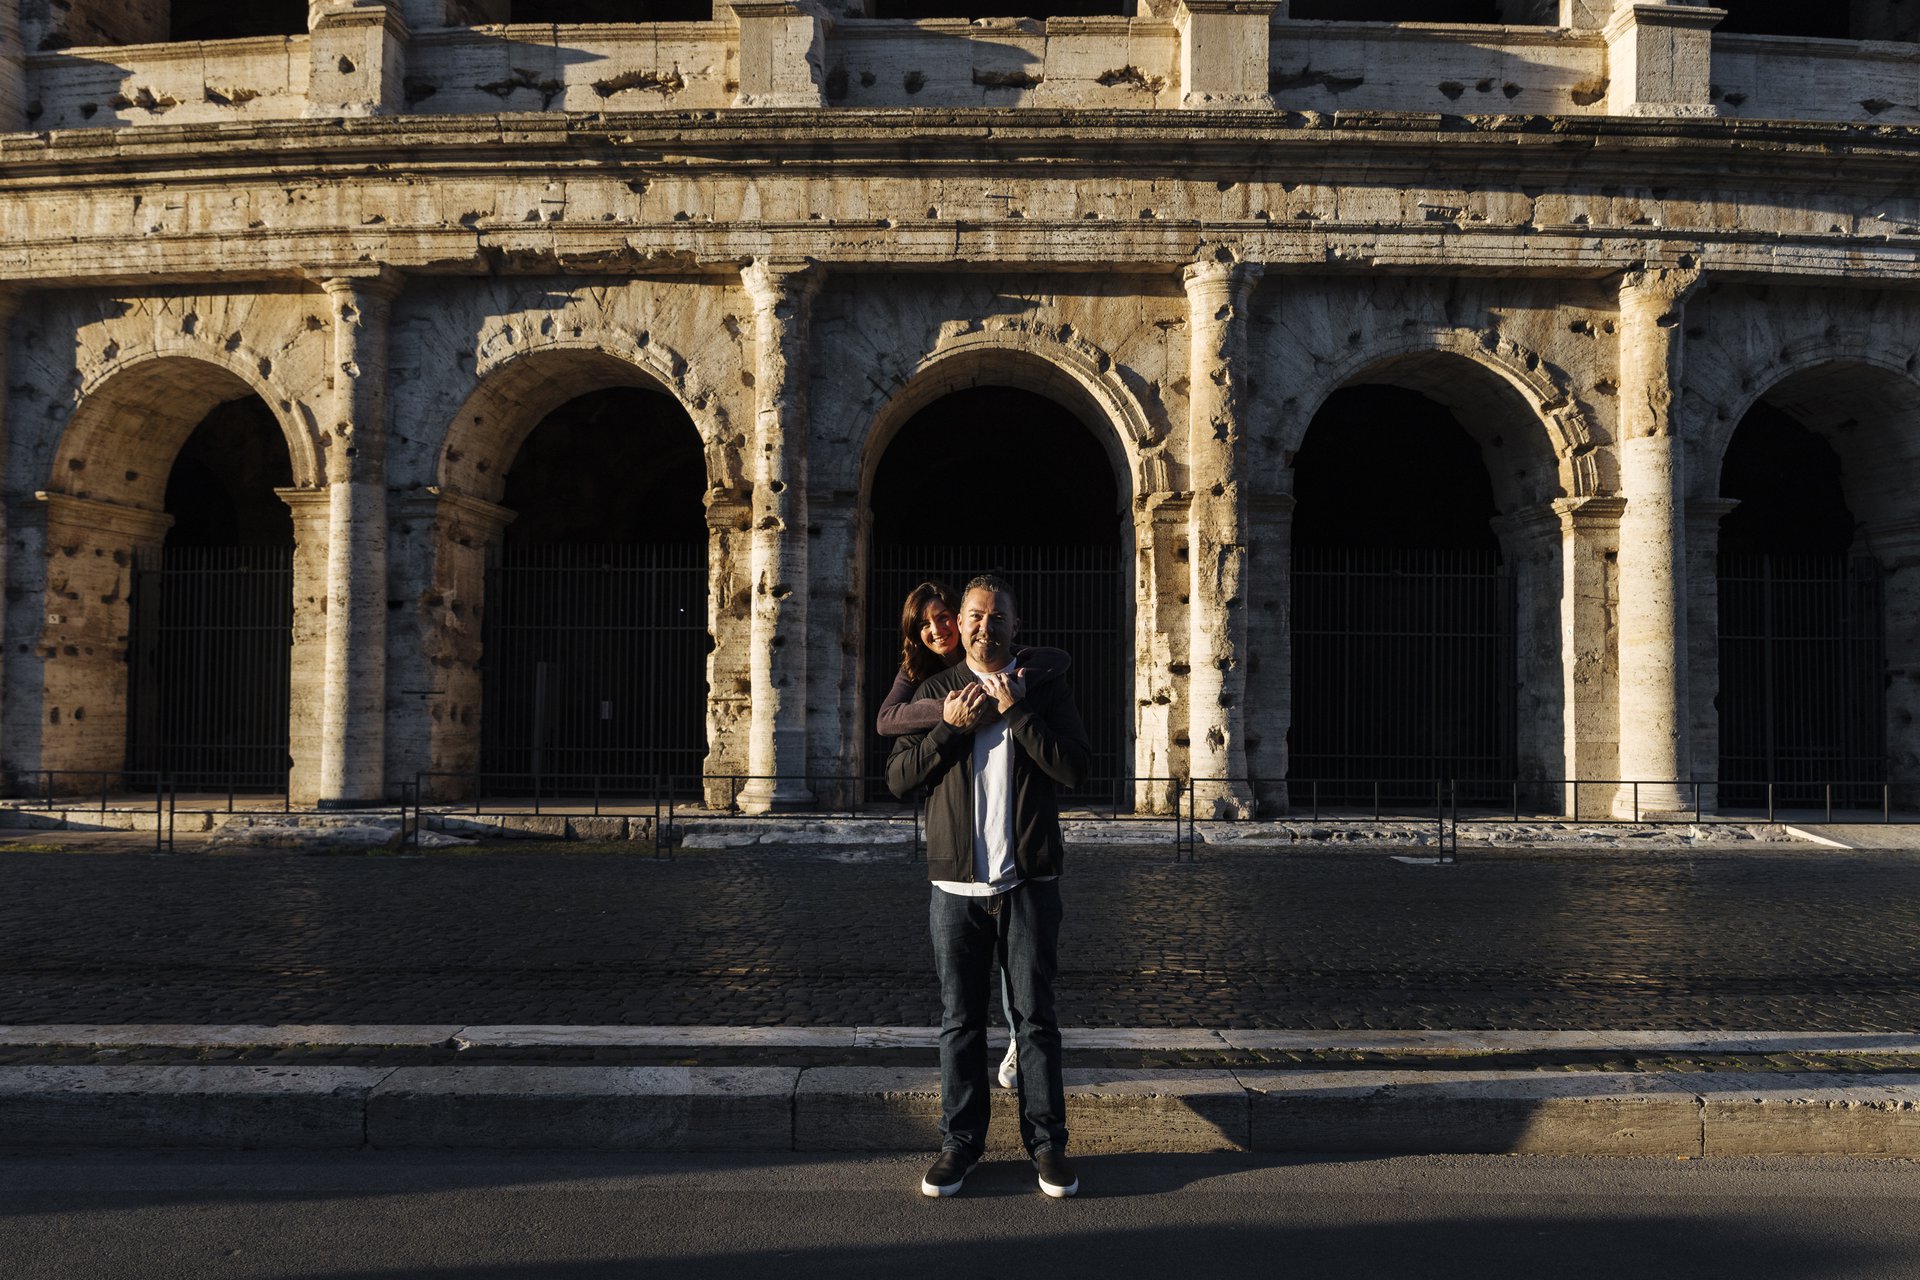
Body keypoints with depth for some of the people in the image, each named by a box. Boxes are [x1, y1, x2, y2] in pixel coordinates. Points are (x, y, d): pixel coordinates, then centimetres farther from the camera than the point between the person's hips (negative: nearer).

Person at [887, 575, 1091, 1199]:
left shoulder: (1046, 690, 4)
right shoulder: (934, 692, 9)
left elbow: (1074, 767, -11)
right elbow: (898, 777, 2)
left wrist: (1014, 709, -13)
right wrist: (950, 726, -9)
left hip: (1029, 882, -1)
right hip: (956, 884, 2)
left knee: (1036, 1017, 4)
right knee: (960, 1020, 7)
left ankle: (1046, 1141, 15)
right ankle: (961, 1141, 19)